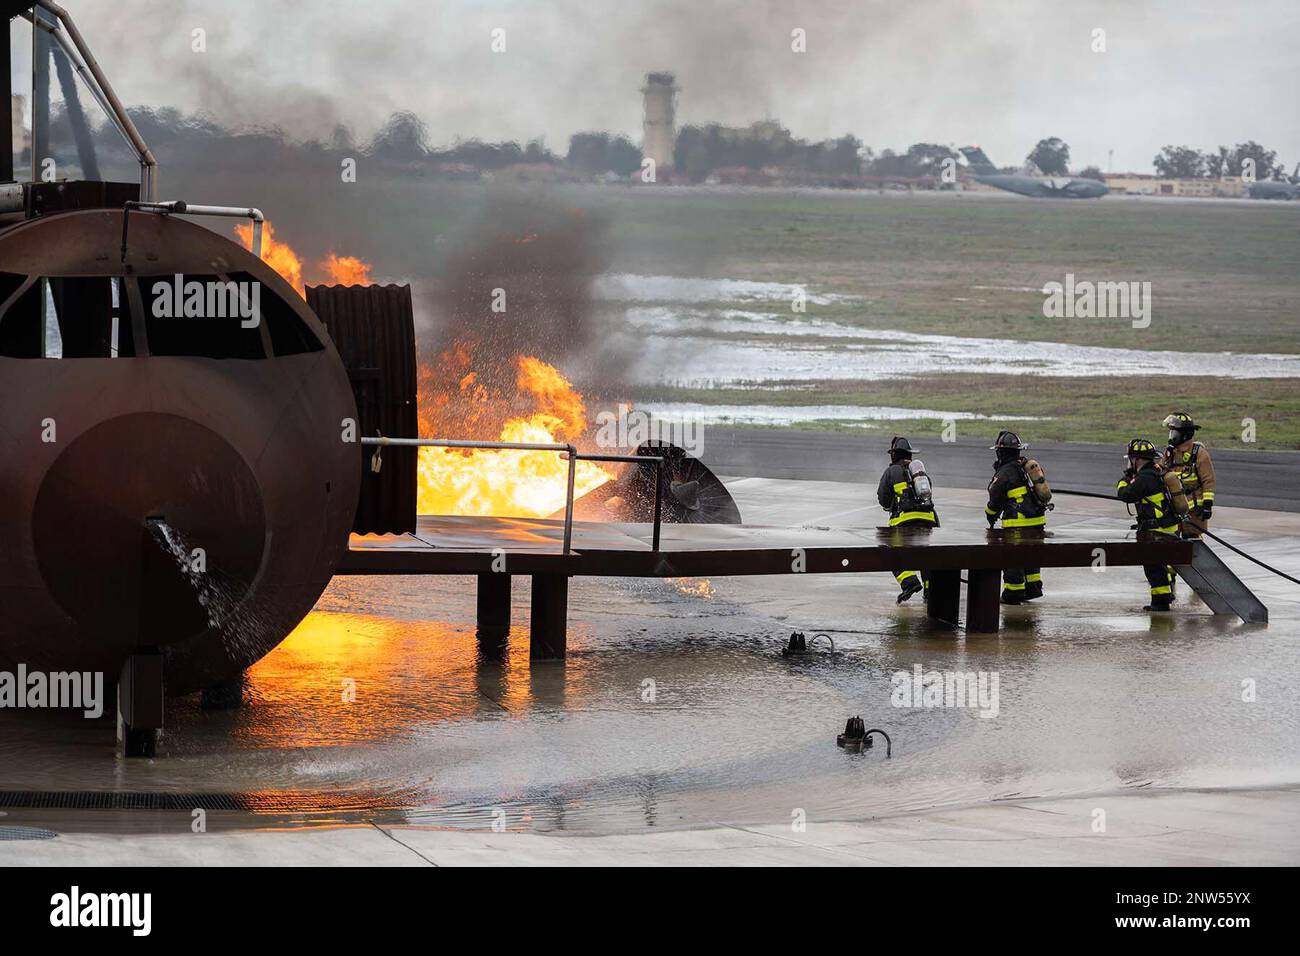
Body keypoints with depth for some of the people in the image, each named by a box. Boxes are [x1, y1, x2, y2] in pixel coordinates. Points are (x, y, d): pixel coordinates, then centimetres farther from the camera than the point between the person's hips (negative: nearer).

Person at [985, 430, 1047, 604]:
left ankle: (1014, 592, 6)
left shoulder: (1005, 473, -14)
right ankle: (1033, 587, 28)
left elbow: (995, 499, -7)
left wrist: (991, 516, 12)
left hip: (1018, 523, -8)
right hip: (1038, 521, 8)